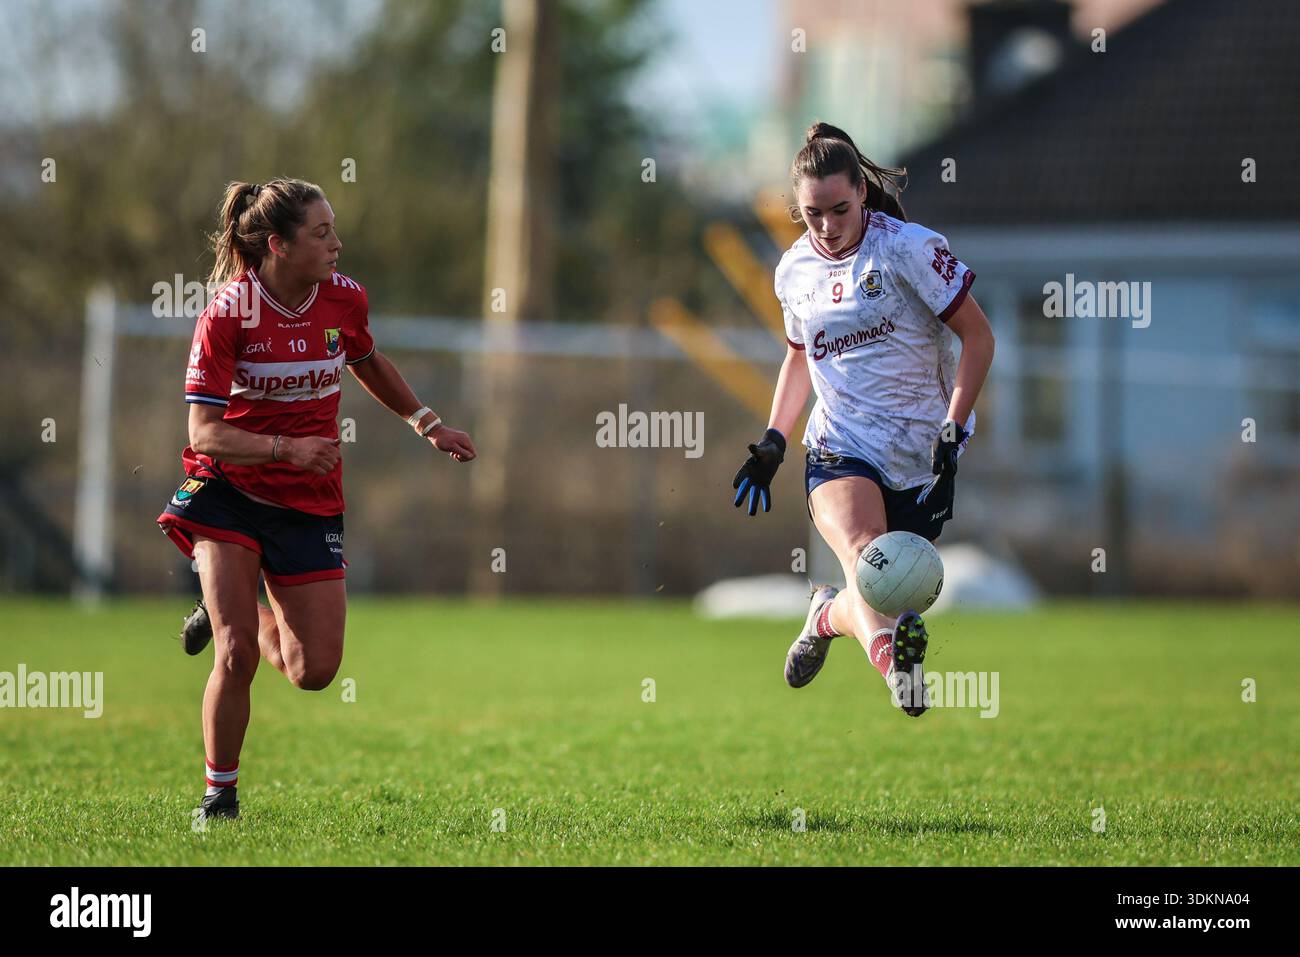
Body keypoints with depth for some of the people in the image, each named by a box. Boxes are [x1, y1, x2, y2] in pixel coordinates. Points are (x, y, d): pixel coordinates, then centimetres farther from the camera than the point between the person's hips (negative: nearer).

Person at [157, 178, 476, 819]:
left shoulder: (343, 298, -4)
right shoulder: (227, 315, -17)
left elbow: (368, 362, 21)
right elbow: (205, 435, -19)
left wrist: (427, 424, 22)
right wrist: (286, 448, -32)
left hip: (309, 502, 4)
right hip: (228, 489, -4)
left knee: (315, 671, -1)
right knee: (237, 657, -14)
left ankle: (239, 612, 30)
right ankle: (219, 793, 6)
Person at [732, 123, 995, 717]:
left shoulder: (909, 248, -9)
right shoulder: (794, 271, 7)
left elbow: (978, 337, -5)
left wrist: (953, 427, -15)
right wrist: (773, 441, 17)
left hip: (922, 459, -1)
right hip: (840, 449, 1)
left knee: (887, 596, 3)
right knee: (862, 550, -31)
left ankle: (827, 615, 39)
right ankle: (896, 667, -56)